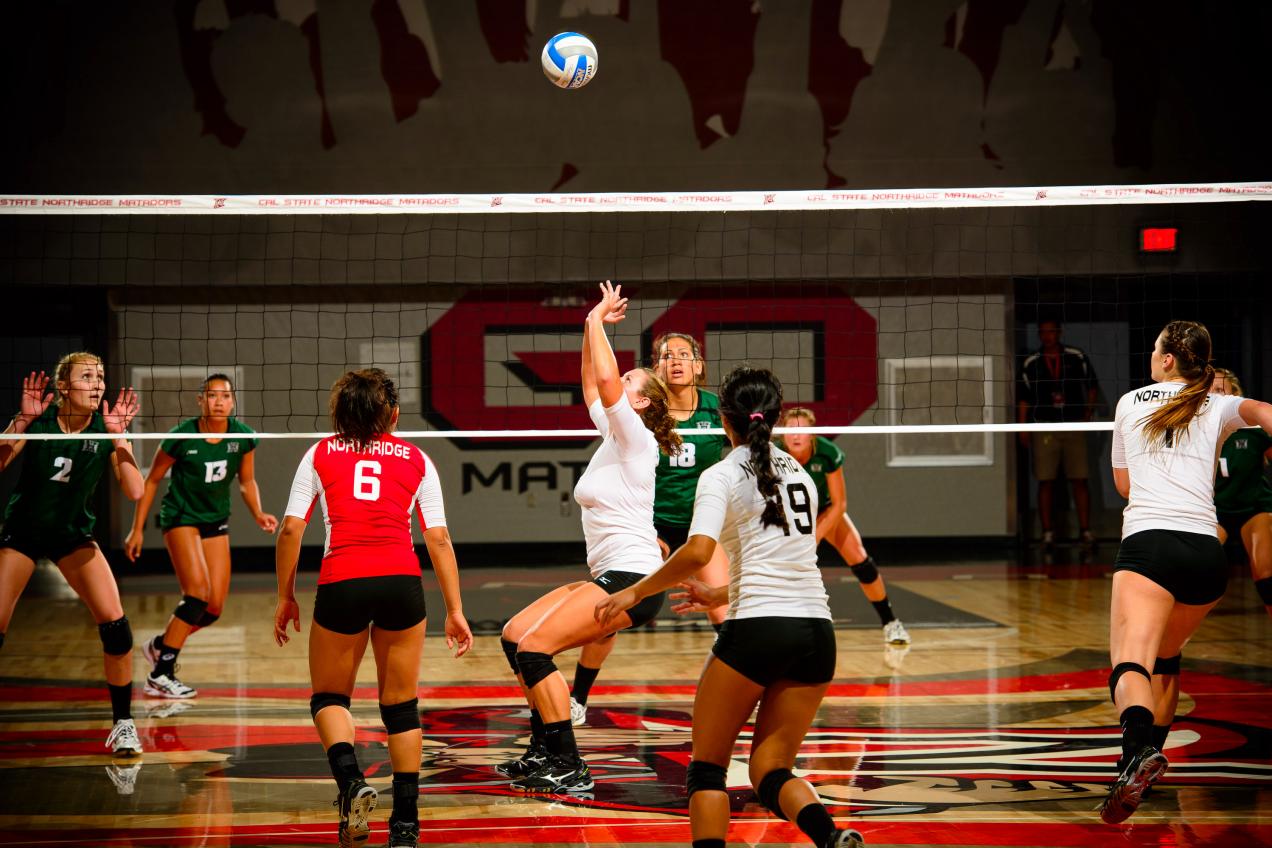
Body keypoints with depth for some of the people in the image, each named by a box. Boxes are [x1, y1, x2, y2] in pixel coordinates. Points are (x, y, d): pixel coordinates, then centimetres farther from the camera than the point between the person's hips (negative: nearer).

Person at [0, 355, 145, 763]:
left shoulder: (107, 429, -10)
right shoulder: (39, 419, -13)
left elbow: (135, 491, -21)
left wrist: (118, 437, -28)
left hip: (74, 534, 1)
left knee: (114, 623, -15)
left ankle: (123, 723, -2)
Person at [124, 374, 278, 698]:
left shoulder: (243, 436, -6)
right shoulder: (181, 436, -16)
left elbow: (247, 481, 9)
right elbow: (152, 480, -4)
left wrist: (258, 513, -9)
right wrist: (137, 529, -3)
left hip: (216, 521, 5)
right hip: (180, 517, -5)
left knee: (214, 608, -1)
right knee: (198, 593, -22)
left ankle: (159, 645, 26)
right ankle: (160, 674, -15)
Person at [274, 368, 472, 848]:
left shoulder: (321, 454, 14)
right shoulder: (416, 460, 15)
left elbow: (291, 529, 6)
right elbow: (439, 540, 9)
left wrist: (285, 596, 14)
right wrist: (455, 611, 12)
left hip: (341, 583, -1)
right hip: (402, 582, 1)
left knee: (329, 696, 16)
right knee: (401, 705, 13)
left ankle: (350, 779, -11)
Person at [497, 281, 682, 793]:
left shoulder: (637, 438, -7)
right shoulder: (613, 436, 16)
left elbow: (607, 381, -22)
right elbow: (593, 387, 29)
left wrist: (597, 323, -10)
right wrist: (593, 324, 24)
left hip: (634, 580, -9)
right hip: (608, 577, 9)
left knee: (535, 647, -17)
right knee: (515, 635, 8)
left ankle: (569, 769, -16)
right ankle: (545, 750, 14)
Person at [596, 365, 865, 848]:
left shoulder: (723, 476, -1)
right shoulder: (799, 474, 19)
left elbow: (698, 552, -17)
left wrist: (637, 592, -5)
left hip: (758, 629, -6)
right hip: (817, 632, 6)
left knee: (707, 767, 10)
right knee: (770, 772, 9)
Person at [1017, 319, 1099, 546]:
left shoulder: (1077, 357, 4)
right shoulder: (1031, 363, 6)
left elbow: (1092, 386, 13)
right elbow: (1023, 398, 9)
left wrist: (1089, 411, 2)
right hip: (1044, 428, 0)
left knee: (1079, 481, -2)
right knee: (1046, 482, -1)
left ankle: (1085, 530, 3)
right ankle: (1047, 533, 3)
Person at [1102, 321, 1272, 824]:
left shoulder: (1130, 402, 19)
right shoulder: (1218, 407, 17)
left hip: (1148, 541, -3)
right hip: (1206, 551, 3)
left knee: (1131, 663, -21)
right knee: (1165, 659, 26)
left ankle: (1139, 751, -49)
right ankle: (1149, 755, 28)